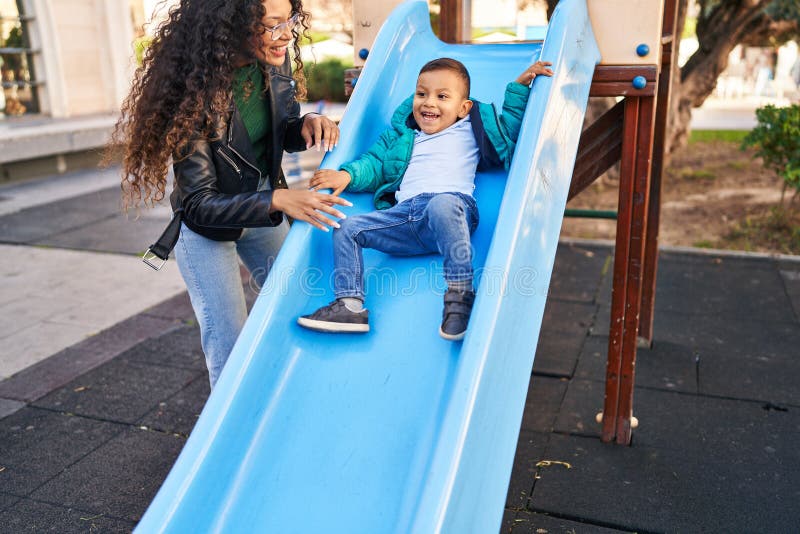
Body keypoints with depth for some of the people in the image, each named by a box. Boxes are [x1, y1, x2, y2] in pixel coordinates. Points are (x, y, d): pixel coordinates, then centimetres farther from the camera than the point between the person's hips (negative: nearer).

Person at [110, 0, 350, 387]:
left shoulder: (274, 65, -13)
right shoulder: (194, 92, -30)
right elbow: (200, 203, -29)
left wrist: (307, 124, -18)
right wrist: (277, 201, -41)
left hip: (264, 203, 6)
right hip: (205, 225, -5)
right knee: (229, 343, -1)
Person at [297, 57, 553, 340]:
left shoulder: (469, 131, 25)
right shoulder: (402, 136, 33)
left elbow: (511, 125, 23)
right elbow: (375, 162, 28)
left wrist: (519, 86, 18)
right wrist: (349, 175, 8)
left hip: (452, 202, -4)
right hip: (404, 213, 5)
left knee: (441, 204, -41)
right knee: (347, 228, -9)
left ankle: (460, 293, -40)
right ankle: (350, 305, -15)